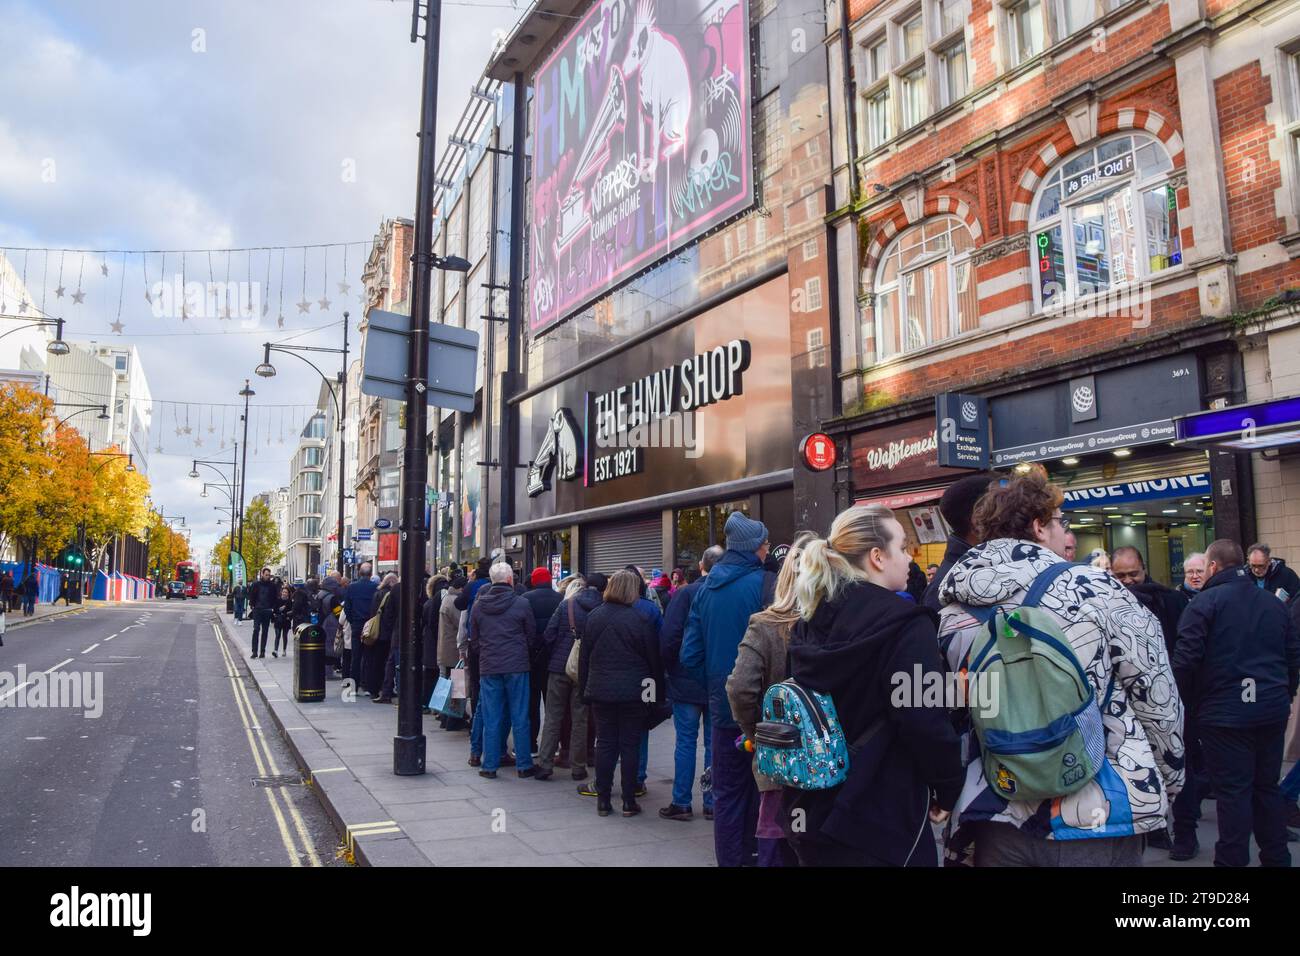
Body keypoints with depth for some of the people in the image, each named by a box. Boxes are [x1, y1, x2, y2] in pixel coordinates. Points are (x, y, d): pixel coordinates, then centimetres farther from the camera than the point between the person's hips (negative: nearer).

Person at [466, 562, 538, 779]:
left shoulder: (479, 605, 2)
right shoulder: (521, 603, -7)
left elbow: (473, 639, 9)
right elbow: (532, 637, 0)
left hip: (488, 668, 3)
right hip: (517, 666, -2)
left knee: (491, 719, 8)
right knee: (520, 718, 5)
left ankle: (490, 766, 11)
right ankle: (524, 765, 11)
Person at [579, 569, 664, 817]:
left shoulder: (593, 617, 3)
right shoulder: (641, 620, -9)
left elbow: (584, 656, 8)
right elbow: (654, 659, -4)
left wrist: (584, 689, 14)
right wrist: (657, 692, 6)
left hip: (600, 691, 3)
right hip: (633, 693, -3)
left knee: (605, 744, 9)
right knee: (630, 745, 4)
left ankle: (603, 800, 13)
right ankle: (629, 801, 9)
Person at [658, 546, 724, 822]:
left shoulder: (685, 594, -12)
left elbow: (669, 636, -16)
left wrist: (669, 668, 0)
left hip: (686, 682, -3)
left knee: (686, 742, 5)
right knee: (714, 744, 10)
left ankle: (681, 803, 10)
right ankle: (712, 803, 16)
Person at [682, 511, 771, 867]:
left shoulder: (706, 588, 4)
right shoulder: (764, 583, -14)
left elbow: (690, 655, 3)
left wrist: (715, 686, 12)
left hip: (722, 705, 5)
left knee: (727, 791, 13)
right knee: (761, 790, 9)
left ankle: (730, 858, 20)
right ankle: (752, 854, 16)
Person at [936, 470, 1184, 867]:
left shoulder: (953, 610, 1)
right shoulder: (1095, 590, -9)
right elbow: (1158, 698, -2)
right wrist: (1168, 781, 13)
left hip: (998, 819, 4)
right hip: (1097, 820, -3)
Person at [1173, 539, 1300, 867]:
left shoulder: (1206, 601, -10)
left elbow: (1186, 657, -17)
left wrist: (1182, 697, -1)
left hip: (1225, 713, -6)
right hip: (1273, 710, 6)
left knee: (1233, 791, 0)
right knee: (1267, 787, 16)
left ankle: (1233, 861, 5)